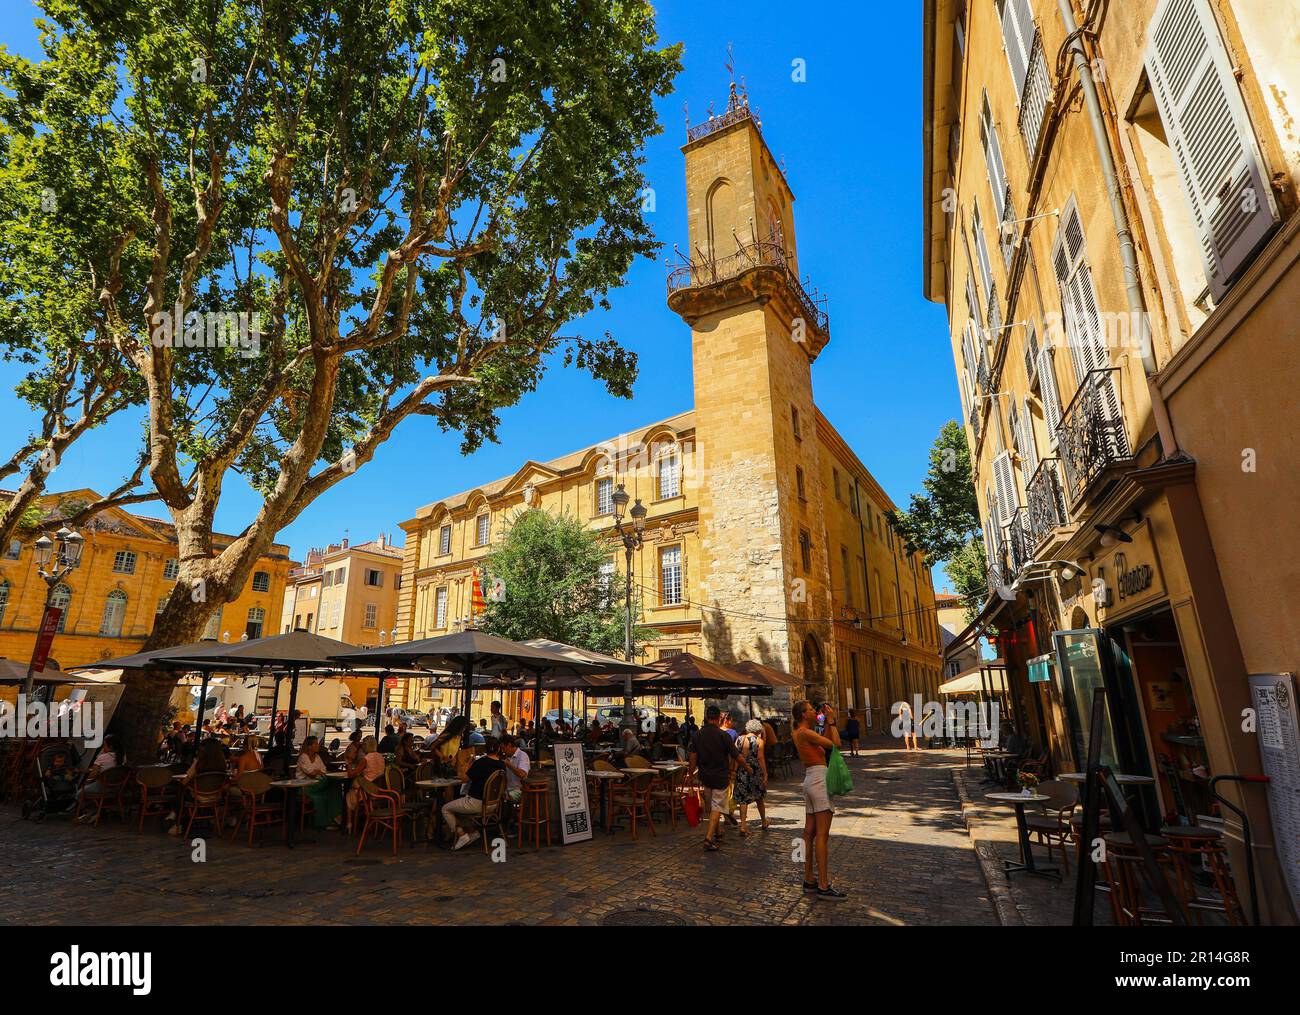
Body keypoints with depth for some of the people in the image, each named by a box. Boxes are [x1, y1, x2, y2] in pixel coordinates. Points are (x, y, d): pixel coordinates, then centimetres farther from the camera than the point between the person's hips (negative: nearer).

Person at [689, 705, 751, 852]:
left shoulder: (697, 735, -3)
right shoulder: (723, 735, -16)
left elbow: (693, 757, -1)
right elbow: (736, 756, -10)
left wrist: (692, 774, 8)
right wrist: (747, 767, 6)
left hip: (705, 776, 5)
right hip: (720, 776, -5)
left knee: (711, 805, 21)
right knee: (717, 807, 1)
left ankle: (717, 832, 38)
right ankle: (709, 838, -8)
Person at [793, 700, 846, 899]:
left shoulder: (802, 732, 14)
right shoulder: (805, 733, -15)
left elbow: (828, 741, 18)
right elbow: (835, 744, -16)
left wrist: (826, 723, 14)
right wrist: (831, 721, -6)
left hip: (810, 780, 10)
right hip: (819, 779, -10)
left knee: (810, 832, 12)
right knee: (822, 835, -7)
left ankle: (809, 880, 18)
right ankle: (824, 886, -5)